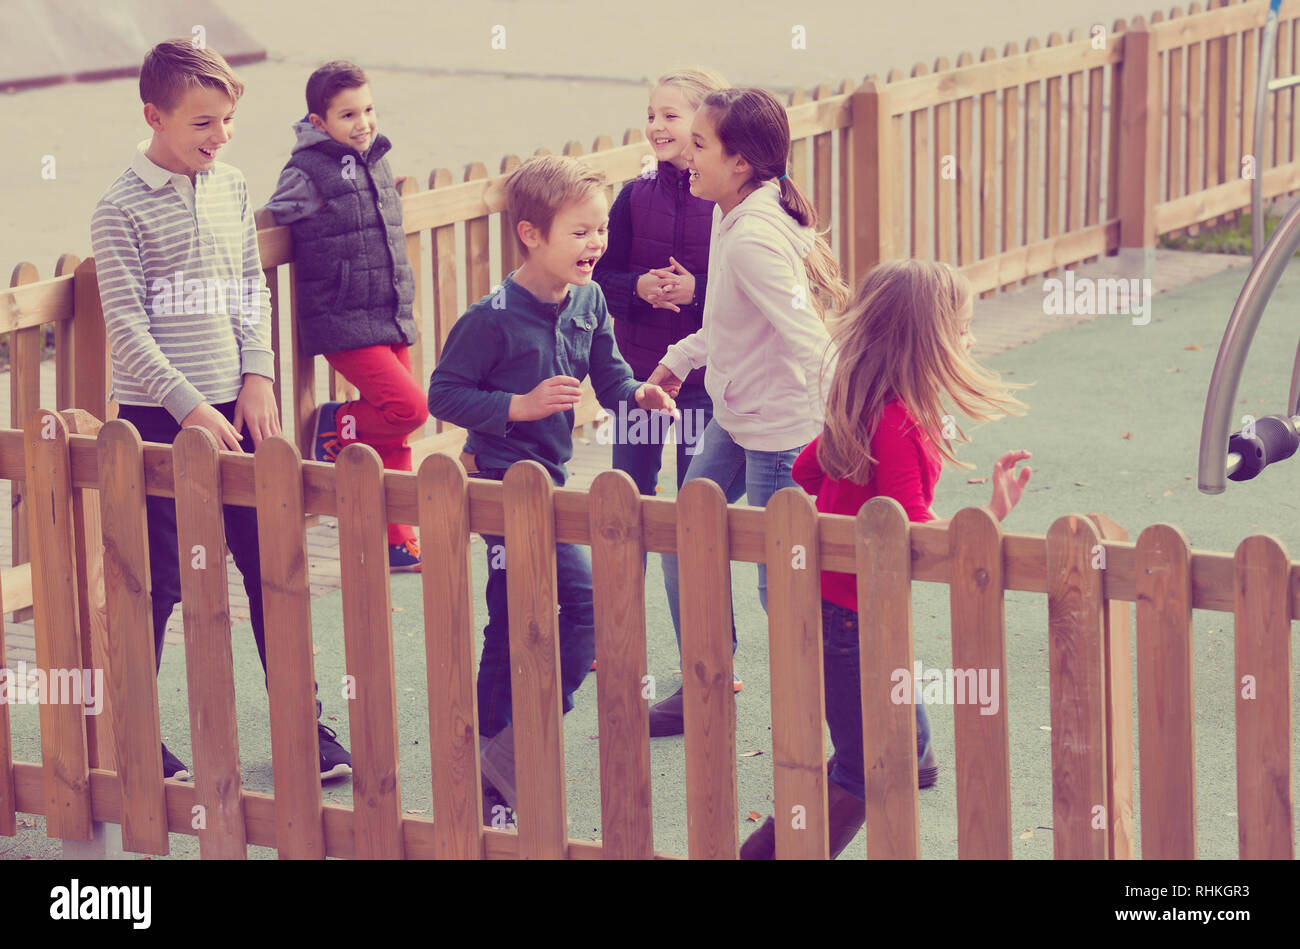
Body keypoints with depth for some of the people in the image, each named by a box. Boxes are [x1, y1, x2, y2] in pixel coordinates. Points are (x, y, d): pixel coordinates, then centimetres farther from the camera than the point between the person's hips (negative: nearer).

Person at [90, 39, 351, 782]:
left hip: (235, 410, 5)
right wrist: (190, 407, -18)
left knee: (271, 567, 7)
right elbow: (127, 327, -13)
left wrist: (258, 376, -2)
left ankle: (305, 727, 16)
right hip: (158, 416, -5)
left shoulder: (232, 189, 7)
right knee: (157, 584, 0)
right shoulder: (123, 209, -10)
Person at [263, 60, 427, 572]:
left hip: (392, 318, 7)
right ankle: (334, 428, 7)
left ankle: (396, 542, 16)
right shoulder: (308, 170, -10)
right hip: (344, 323, -7)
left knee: (397, 436, 8)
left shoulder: (375, 161, 12)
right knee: (407, 406, -20)